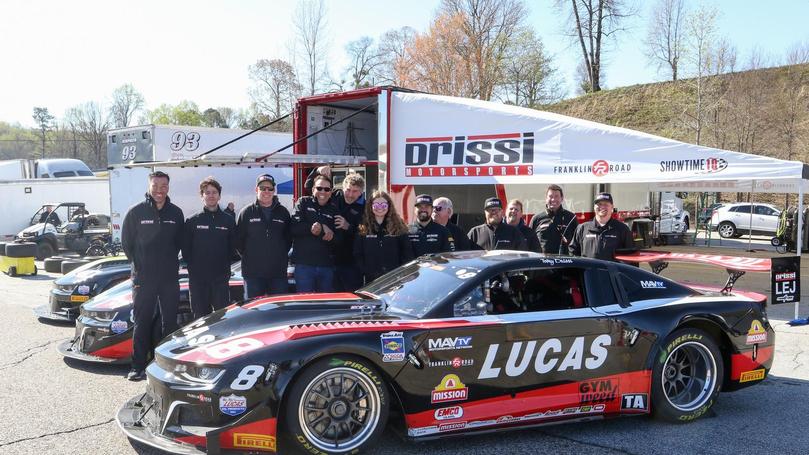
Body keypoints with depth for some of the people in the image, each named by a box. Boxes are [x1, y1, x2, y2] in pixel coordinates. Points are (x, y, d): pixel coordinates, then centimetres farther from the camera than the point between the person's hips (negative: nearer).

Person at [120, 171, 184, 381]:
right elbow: (126, 242, 5)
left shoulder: (176, 213, 6)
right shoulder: (136, 212, -1)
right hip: (143, 278, -2)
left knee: (169, 322, 8)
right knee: (142, 323, 1)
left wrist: (170, 262, 7)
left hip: (170, 277, 2)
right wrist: (139, 265, 4)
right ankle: (138, 366, 6)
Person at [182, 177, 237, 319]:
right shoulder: (192, 221, 5)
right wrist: (193, 266, -1)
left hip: (221, 278, 0)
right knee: (200, 317, 6)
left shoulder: (228, 220, 6)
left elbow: (232, 247, 8)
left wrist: (224, 265, 1)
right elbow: (186, 249, 6)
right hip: (197, 279, 0)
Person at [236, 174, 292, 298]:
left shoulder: (283, 212, 7)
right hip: (253, 273, -1)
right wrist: (249, 256, 3)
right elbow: (238, 240, 4)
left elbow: (289, 238, 13)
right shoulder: (246, 213, 2)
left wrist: (281, 255, 7)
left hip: (278, 273, 1)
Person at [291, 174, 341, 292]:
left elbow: (339, 238, 0)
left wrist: (318, 230, -17)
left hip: (327, 265, 3)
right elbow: (295, 227, -10)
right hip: (304, 263, -3)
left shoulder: (334, 210, 12)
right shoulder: (304, 203, 6)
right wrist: (323, 228, -15)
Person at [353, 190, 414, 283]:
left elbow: (407, 254, 5)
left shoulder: (398, 227, 6)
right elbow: (358, 255, 4)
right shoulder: (362, 229, 6)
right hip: (371, 280, 0)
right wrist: (368, 272, -7)